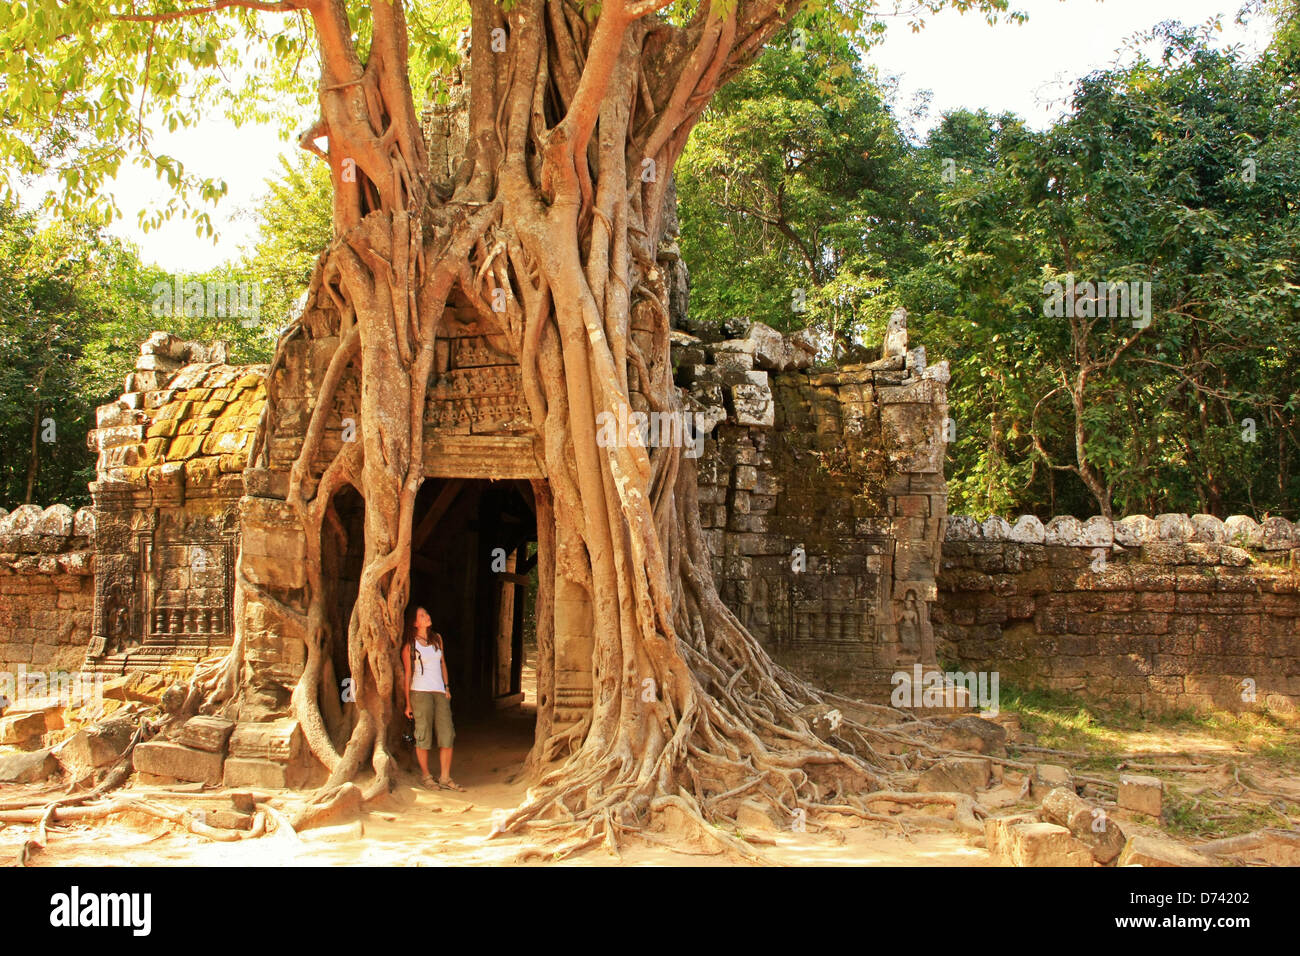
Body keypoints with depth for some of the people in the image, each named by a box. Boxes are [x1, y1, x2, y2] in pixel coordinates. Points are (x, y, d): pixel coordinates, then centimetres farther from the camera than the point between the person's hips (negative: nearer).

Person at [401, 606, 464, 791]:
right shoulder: (410, 645, 1)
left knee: (447, 735, -2)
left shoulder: (437, 638, 15)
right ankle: (425, 775, 11)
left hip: (440, 692, 4)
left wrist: (447, 687, 12)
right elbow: (407, 673, 3)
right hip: (420, 692, -4)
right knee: (424, 735, -3)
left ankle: (445, 778, 4)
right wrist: (408, 703, 1)